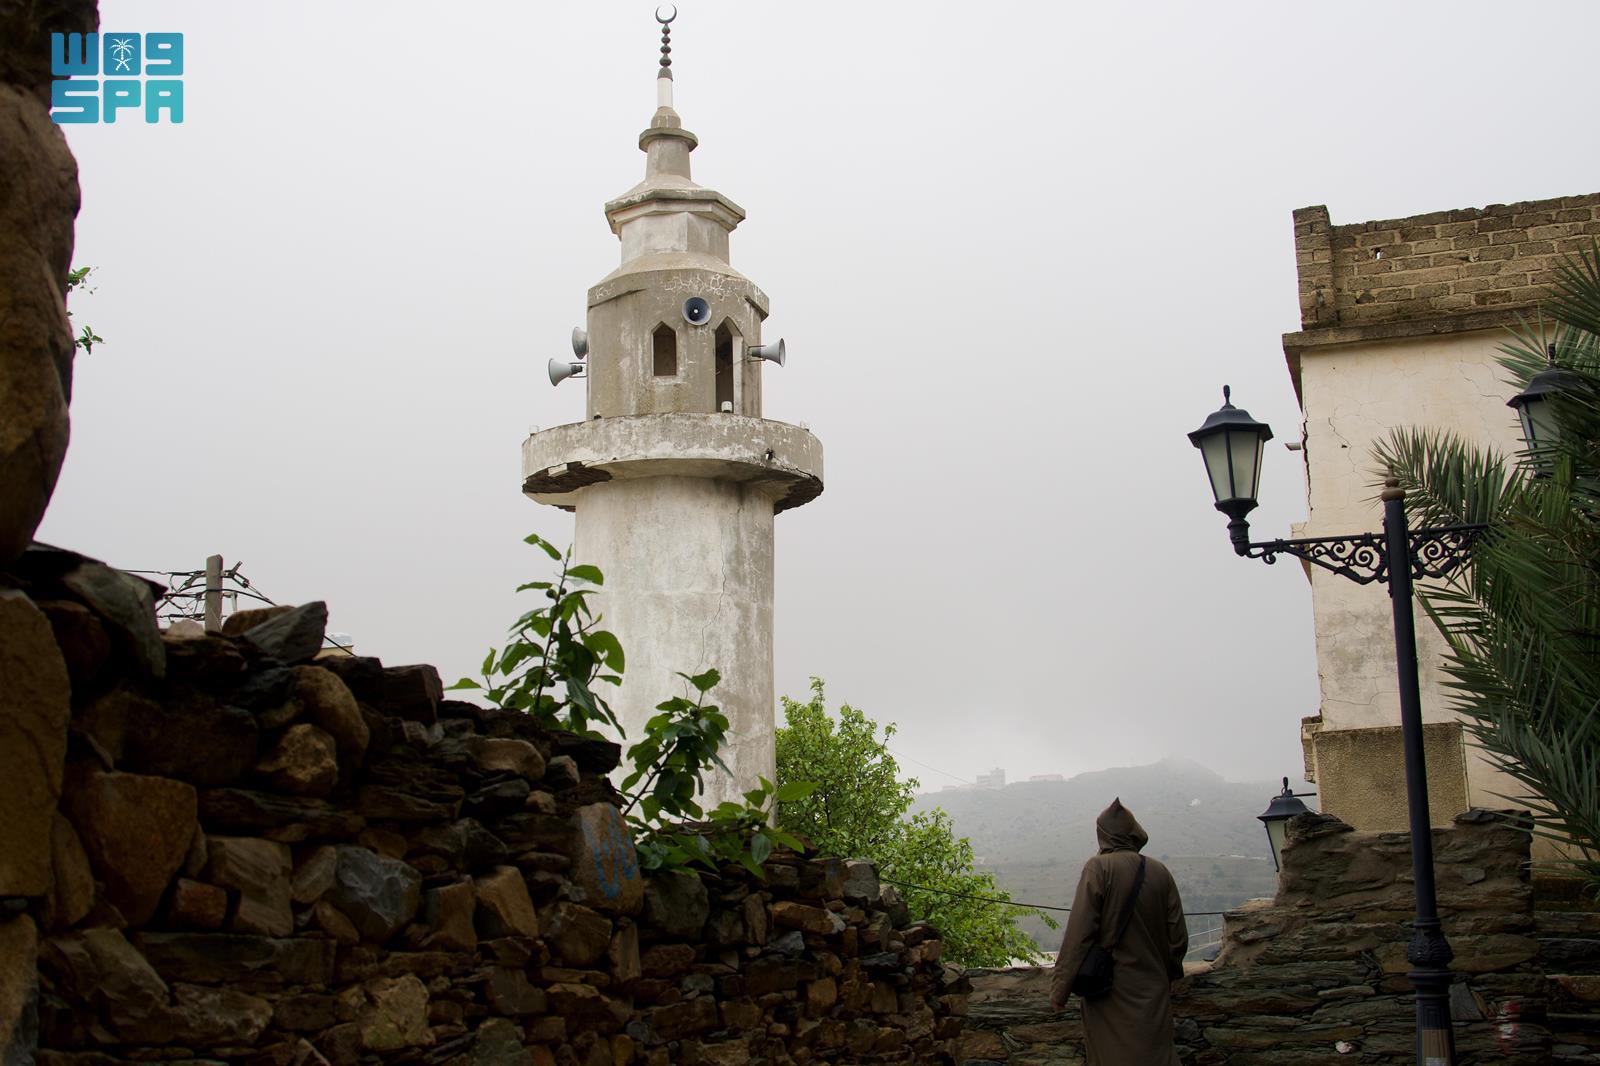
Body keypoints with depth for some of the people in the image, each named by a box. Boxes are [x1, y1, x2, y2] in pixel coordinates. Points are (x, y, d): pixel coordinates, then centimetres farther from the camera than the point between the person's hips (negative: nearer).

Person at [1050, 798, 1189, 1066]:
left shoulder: (1098, 868, -12)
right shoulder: (1159, 872, 1)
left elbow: (1078, 933, -16)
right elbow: (1178, 936, 5)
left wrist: (1059, 989, -11)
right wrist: (1167, 976, 22)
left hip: (1110, 991, -4)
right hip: (1153, 990, 4)